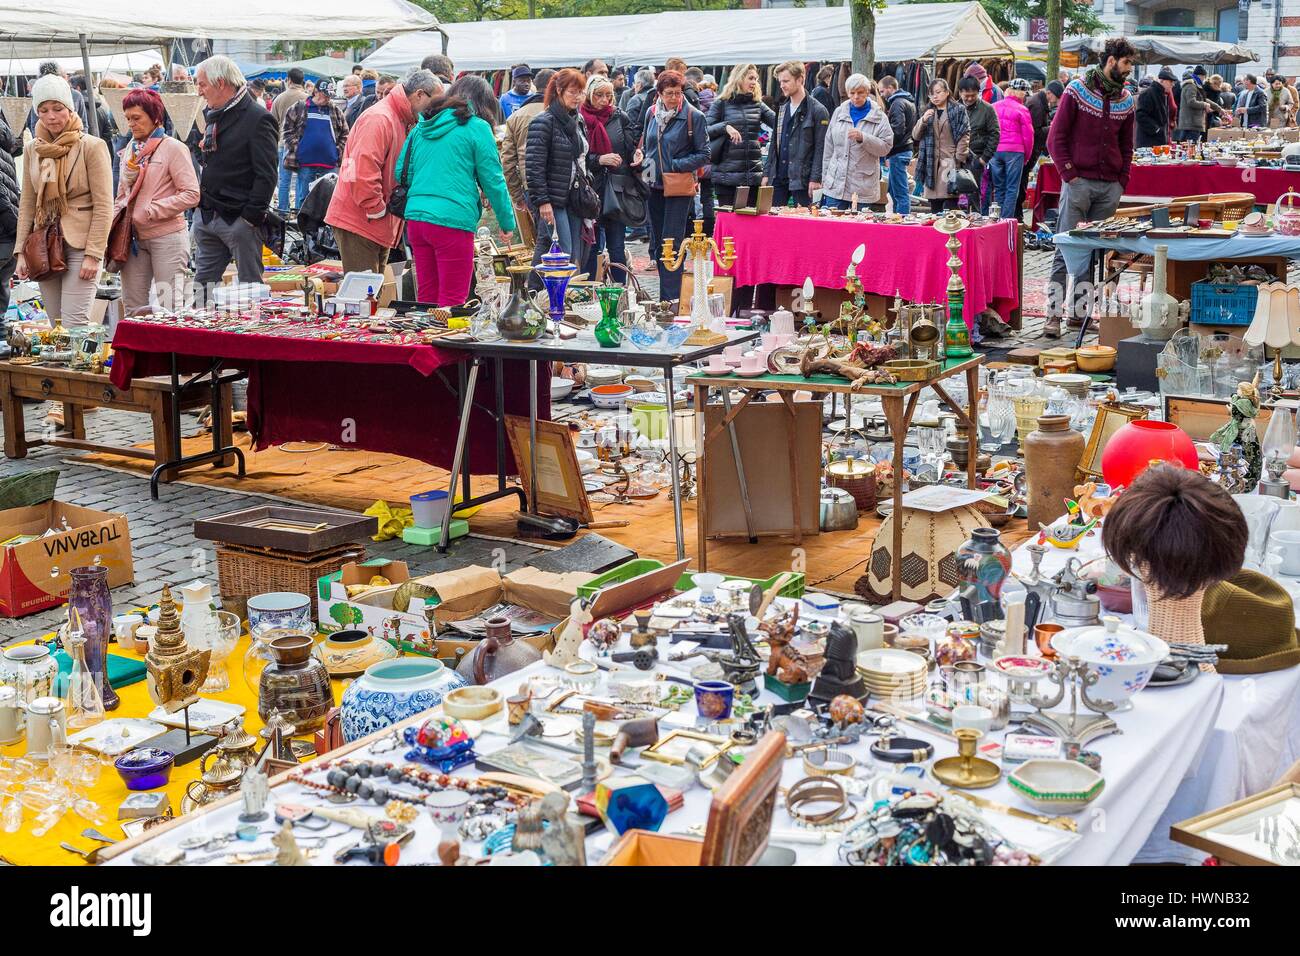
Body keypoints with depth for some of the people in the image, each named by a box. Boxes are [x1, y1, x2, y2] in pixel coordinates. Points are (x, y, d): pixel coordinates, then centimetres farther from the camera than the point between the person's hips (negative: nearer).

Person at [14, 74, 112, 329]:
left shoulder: (92, 147, -6)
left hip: (81, 245, -5)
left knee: (74, 324, -13)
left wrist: (93, 255, -13)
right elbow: (27, 203, 14)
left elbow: (103, 206, -8)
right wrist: (21, 251, 7)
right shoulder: (32, 149, 10)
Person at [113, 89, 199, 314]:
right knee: (132, 308, 7)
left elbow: (191, 195, -13)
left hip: (167, 236, -6)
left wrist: (149, 211, -14)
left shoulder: (172, 148, -5)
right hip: (135, 237, 6)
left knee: (169, 308, -6)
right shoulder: (130, 150, 14)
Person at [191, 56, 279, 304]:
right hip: (206, 216, 8)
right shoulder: (213, 116, 16)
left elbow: (266, 176, -15)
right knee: (203, 284, 8)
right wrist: (201, 203, 15)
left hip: (239, 218, -8)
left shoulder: (257, 119, -11)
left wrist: (252, 216, -18)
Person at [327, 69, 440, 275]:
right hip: (357, 221, -10)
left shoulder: (404, 123, 16)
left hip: (379, 227, 10)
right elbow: (362, 170, -27)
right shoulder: (379, 119, -17)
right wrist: (378, 210, -19)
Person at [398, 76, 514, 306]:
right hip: (453, 221, -6)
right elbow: (492, 180, -2)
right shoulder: (477, 127, -3)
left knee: (427, 299, 15)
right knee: (452, 304, -1)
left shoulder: (422, 126, 14)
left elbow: (401, 172, 16)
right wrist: (507, 223, 8)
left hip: (415, 218, 6)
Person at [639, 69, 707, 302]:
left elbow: (703, 155, -8)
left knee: (671, 244, -10)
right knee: (658, 244, 10)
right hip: (654, 186, 6)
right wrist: (644, 164, 3)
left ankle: (670, 300, -9)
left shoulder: (694, 116, -9)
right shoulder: (652, 113, 8)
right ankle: (665, 298, 19)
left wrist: (674, 166, -14)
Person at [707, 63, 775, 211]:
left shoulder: (758, 105, 13)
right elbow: (705, 131, -5)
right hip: (727, 174, -3)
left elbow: (779, 122, 4)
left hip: (753, 175, 3)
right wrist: (725, 126, -20)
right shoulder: (721, 104, 3)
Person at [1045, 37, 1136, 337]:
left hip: (1110, 188, 5)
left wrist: (1122, 183, 9)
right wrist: (1069, 174, -10)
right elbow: (1056, 138, -4)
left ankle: (1081, 311, 13)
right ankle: (1054, 314, -7)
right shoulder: (1077, 90, -3)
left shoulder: (1126, 100, 12)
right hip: (1078, 182, -5)